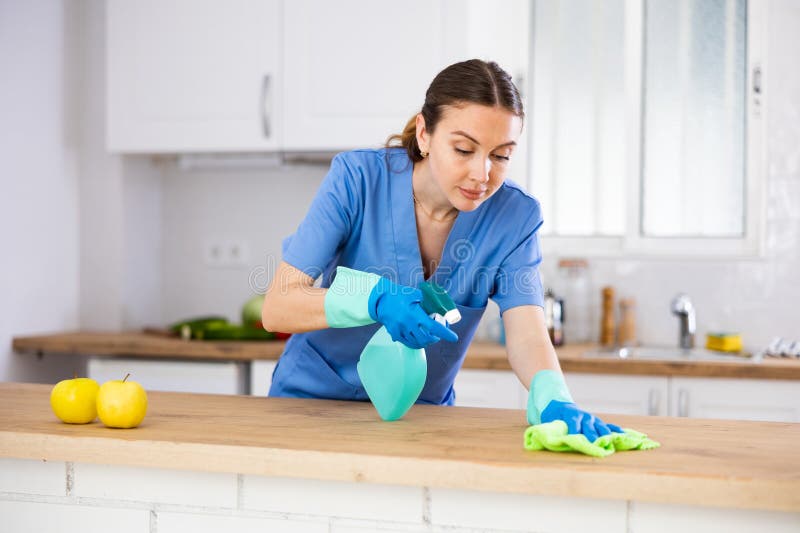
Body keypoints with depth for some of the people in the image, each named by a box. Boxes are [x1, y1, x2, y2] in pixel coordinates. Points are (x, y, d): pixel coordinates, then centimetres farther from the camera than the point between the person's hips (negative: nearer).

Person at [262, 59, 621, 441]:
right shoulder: (357, 179, -16)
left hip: (419, 412, 2)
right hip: (312, 396, -2)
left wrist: (554, 400, -41)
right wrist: (375, 300, -34)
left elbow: (525, 335, -20)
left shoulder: (514, 217, -9)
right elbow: (276, 308, -18)